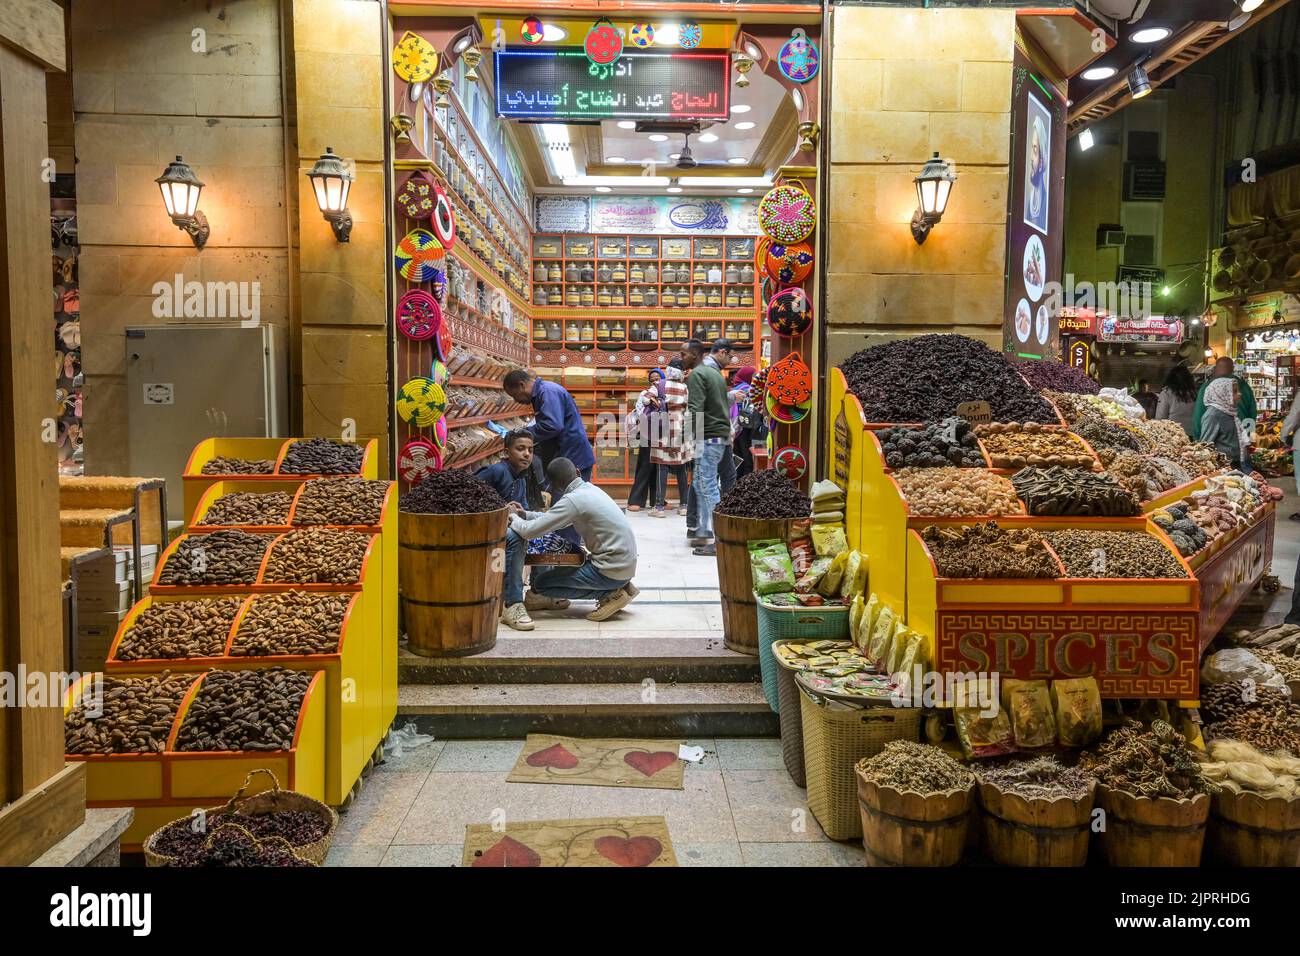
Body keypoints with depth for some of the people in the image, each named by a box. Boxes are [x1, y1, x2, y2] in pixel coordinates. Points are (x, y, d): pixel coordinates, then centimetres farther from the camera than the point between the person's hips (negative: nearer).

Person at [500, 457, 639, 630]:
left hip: (612, 570, -9)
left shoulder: (572, 500, -18)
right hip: (625, 565, 9)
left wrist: (513, 517, 4)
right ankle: (616, 589, 11)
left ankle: (609, 594, -2)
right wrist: (525, 514, 17)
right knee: (560, 571, 25)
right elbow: (555, 518, 22)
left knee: (540, 583, 2)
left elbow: (530, 531, -16)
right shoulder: (591, 489, 9)